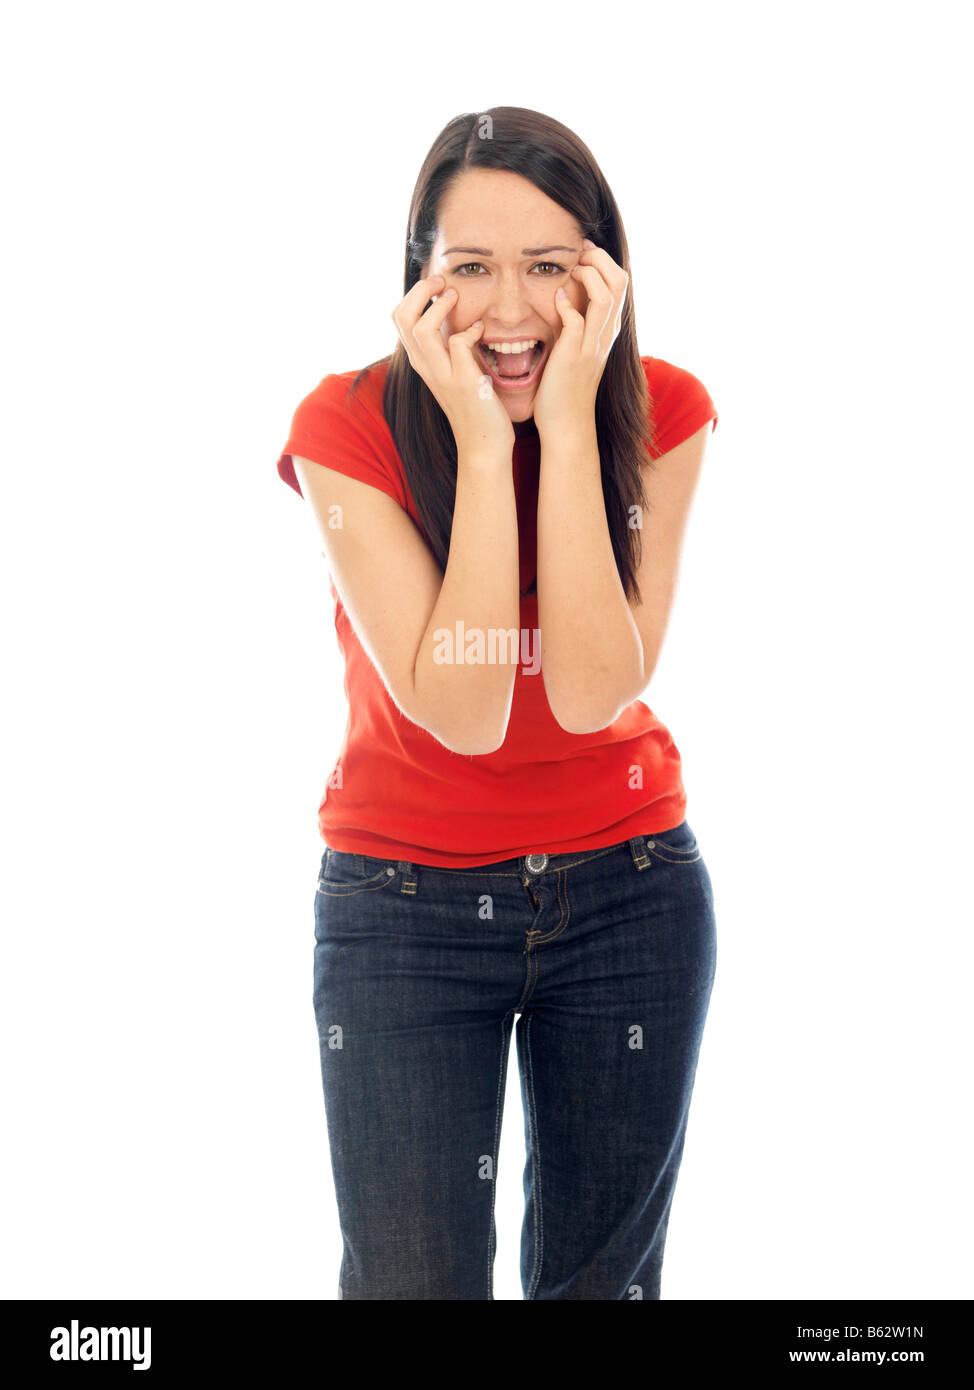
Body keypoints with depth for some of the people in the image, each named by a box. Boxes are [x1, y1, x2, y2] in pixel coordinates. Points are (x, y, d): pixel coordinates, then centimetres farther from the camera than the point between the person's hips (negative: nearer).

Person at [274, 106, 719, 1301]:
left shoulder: (662, 414, -10)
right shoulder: (346, 426, -16)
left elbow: (594, 691, -22)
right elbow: (462, 713, -24)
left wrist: (568, 424, -26)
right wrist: (483, 442, -27)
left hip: (630, 888, 2)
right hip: (403, 903, -1)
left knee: (603, 1273, 13)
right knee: (413, 1278, 2)